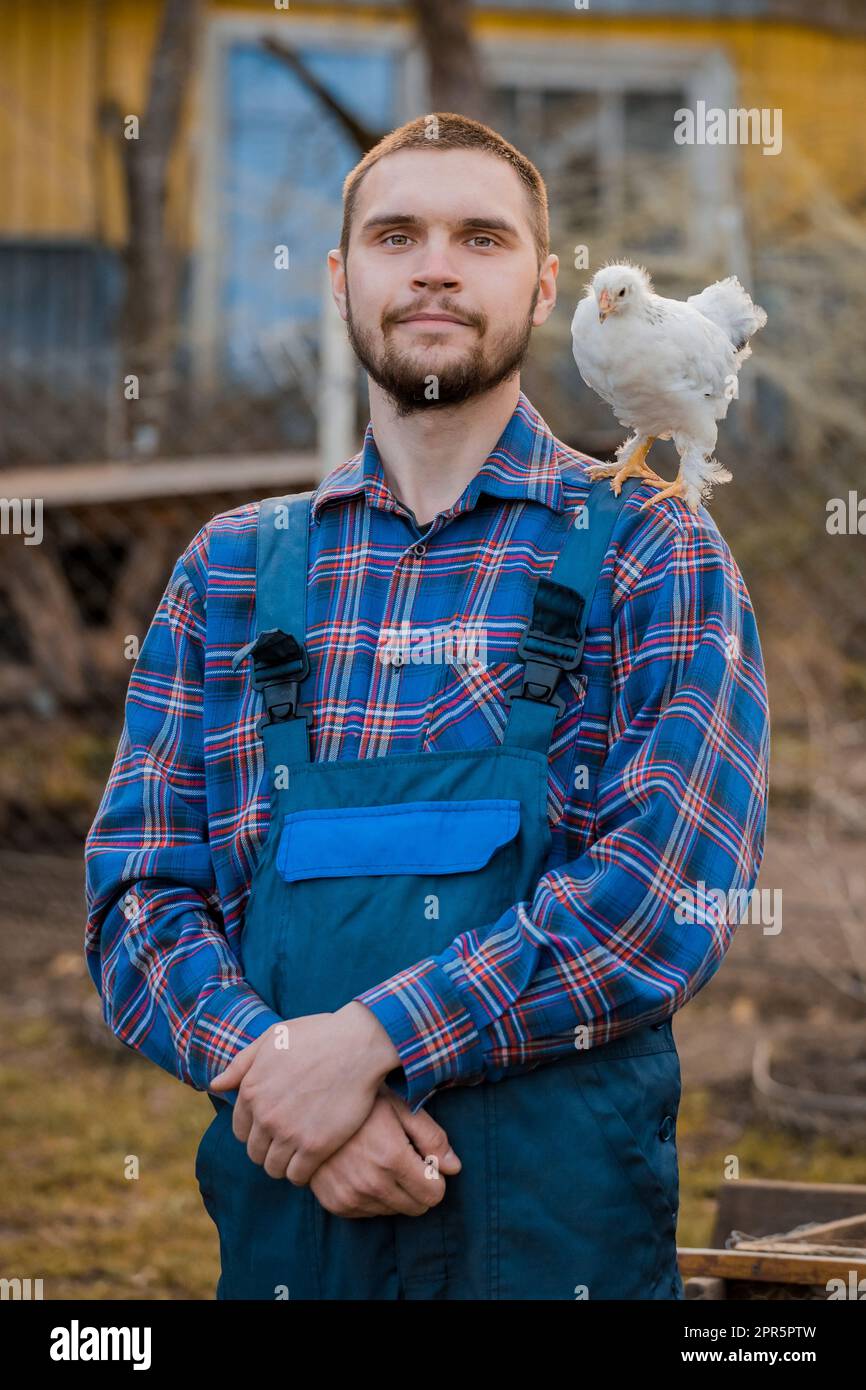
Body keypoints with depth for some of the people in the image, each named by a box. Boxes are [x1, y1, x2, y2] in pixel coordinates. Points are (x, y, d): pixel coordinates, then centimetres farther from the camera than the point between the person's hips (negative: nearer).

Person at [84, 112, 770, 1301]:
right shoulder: (231, 570, 11)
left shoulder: (652, 554, 2)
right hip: (282, 1210, 2)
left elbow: (672, 888, -11)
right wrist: (272, 1059, -14)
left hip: (559, 1221, -2)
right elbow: (139, 896, 6)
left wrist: (373, 1042, -18)